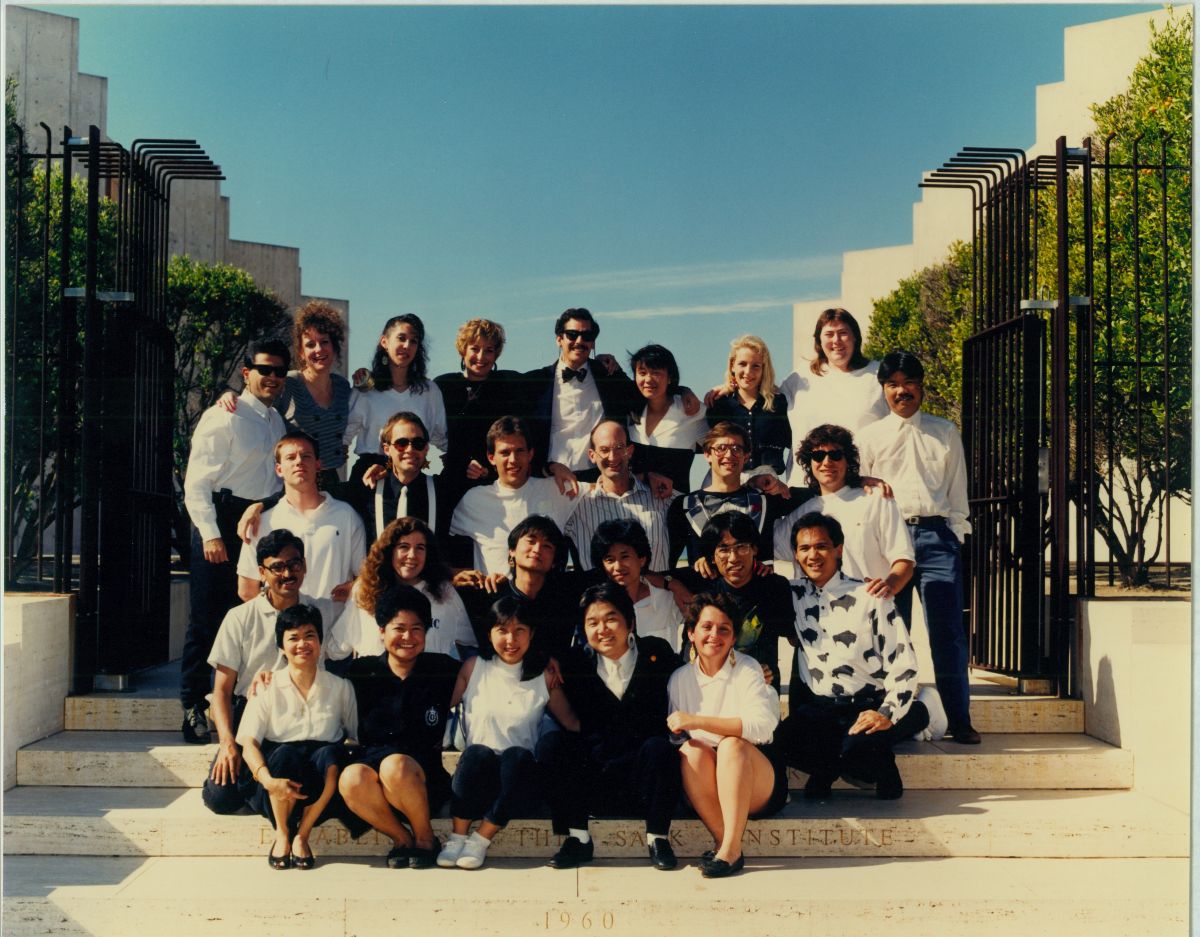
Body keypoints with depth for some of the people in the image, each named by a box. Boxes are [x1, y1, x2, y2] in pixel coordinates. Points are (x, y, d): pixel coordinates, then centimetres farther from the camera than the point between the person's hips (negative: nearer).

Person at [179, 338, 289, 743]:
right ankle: (193, 707, 3)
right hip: (221, 520, -7)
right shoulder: (224, 417, -6)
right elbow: (196, 481, -10)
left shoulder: (277, 422, 16)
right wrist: (210, 534, -16)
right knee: (206, 617, -4)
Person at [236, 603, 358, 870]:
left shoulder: (340, 688, 8)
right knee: (287, 753, -33)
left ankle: (302, 836, -14)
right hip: (276, 791, -1)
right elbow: (248, 742, -6)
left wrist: (349, 749, -14)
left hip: (319, 791, 1)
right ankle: (282, 835, -10)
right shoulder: (268, 688, 4)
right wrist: (268, 780, -23)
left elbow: (355, 736, 9)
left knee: (332, 754, -31)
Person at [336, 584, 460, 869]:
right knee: (351, 779, -33)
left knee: (394, 766, -36)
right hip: (371, 758, 2)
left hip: (424, 775, -2)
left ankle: (426, 840, -9)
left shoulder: (442, 669, 6)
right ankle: (402, 839, -7)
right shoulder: (362, 671, 9)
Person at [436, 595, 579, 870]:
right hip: (477, 774, 0)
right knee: (476, 753, -32)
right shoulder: (473, 668, 8)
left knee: (517, 756, -32)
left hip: (519, 776, 0)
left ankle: (481, 839, -23)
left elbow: (571, 723, 10)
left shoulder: (544, 677, 9)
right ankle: (457, 836, -20)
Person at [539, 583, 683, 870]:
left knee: (659, 747, -32)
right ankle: (578, 838, -14)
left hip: (641, 776, -2)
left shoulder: (657, 653, 1)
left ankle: (658, 838, -15)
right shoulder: (576, 662, 4)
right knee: (550, 743, -21)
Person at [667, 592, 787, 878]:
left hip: (758, 787, -2)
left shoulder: (747, 670, -4)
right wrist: (678, 735, -18)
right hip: (704, 792, 2)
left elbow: (763, 725, -21)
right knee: (693, 750, -27)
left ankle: (731, 849, -31)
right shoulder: (679, 679, 7)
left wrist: (697, 721, -27)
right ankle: (721, 841, -26)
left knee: (732, 745, -31)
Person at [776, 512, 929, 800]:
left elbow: (903, 663, -6)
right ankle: (876, 767, -5)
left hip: (869, 707, -2)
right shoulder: (793, 595, 7)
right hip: (817, 709, 2)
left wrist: (887, 714, -21)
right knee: (782, 741, -29)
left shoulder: (868, 598, -3)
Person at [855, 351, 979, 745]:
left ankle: (959, 719, 1)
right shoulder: (869, 437, 12)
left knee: (948, 632, -4)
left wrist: (955, 534, 6)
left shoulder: (945, 433, 15)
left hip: (937, 535, 0)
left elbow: (957, 489, 16)